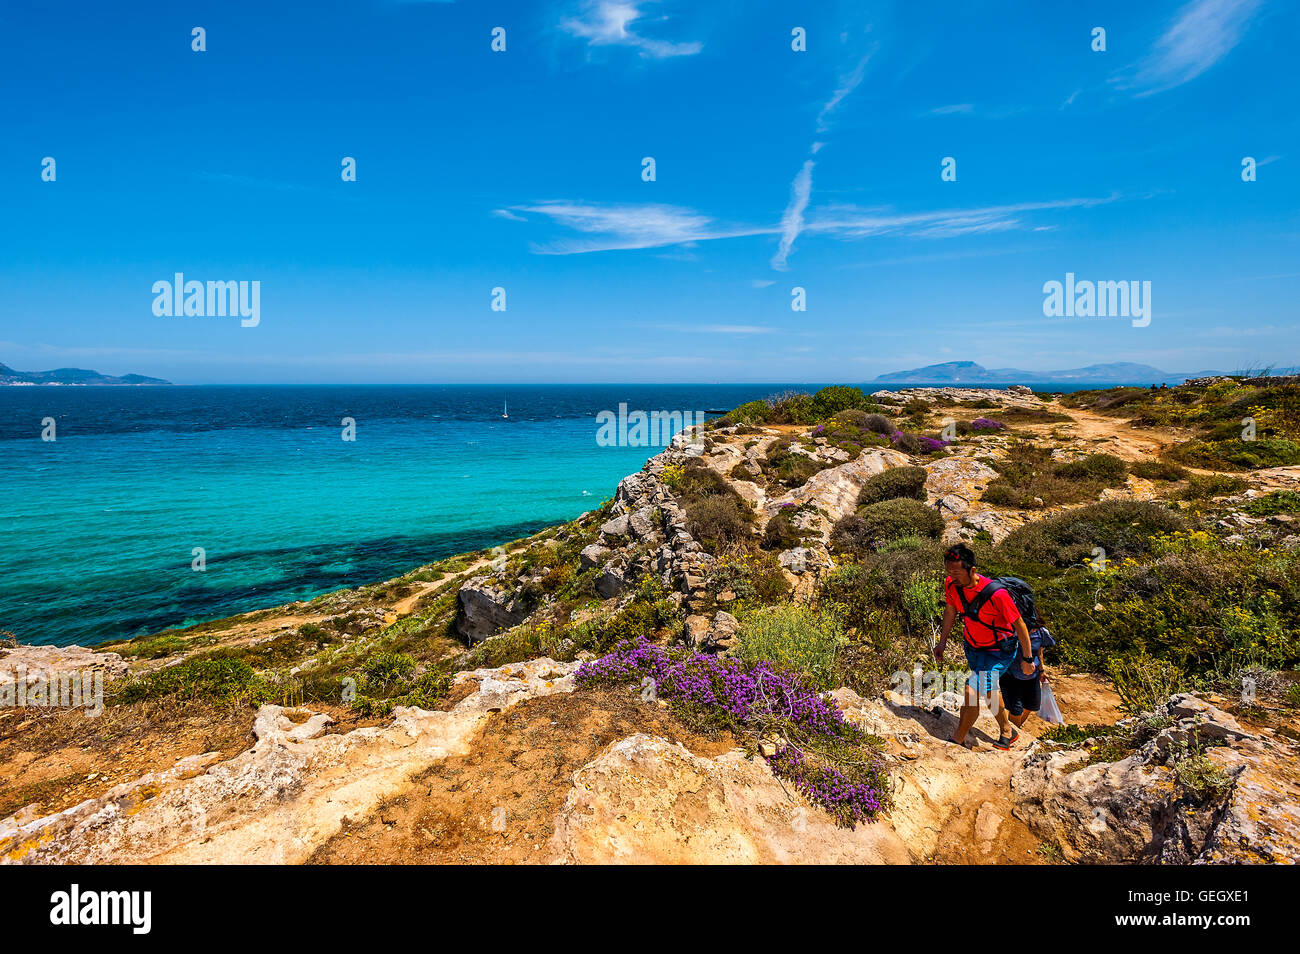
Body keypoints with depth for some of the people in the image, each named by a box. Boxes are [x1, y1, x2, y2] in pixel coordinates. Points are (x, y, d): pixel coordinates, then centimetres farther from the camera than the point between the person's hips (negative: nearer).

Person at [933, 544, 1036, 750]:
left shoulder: (996, 594, -34)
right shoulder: (951, 585, -18)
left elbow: (1020, 625, -20)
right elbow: (950, 611, 3)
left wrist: (1027, 659, -10)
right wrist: (942, 642, 9)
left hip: (999, 650, -6)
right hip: (972, 646, 6)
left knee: (972, 690, -17)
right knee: (987, 692, 23)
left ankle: (958, 740, 2)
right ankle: (1007, 731, 50)